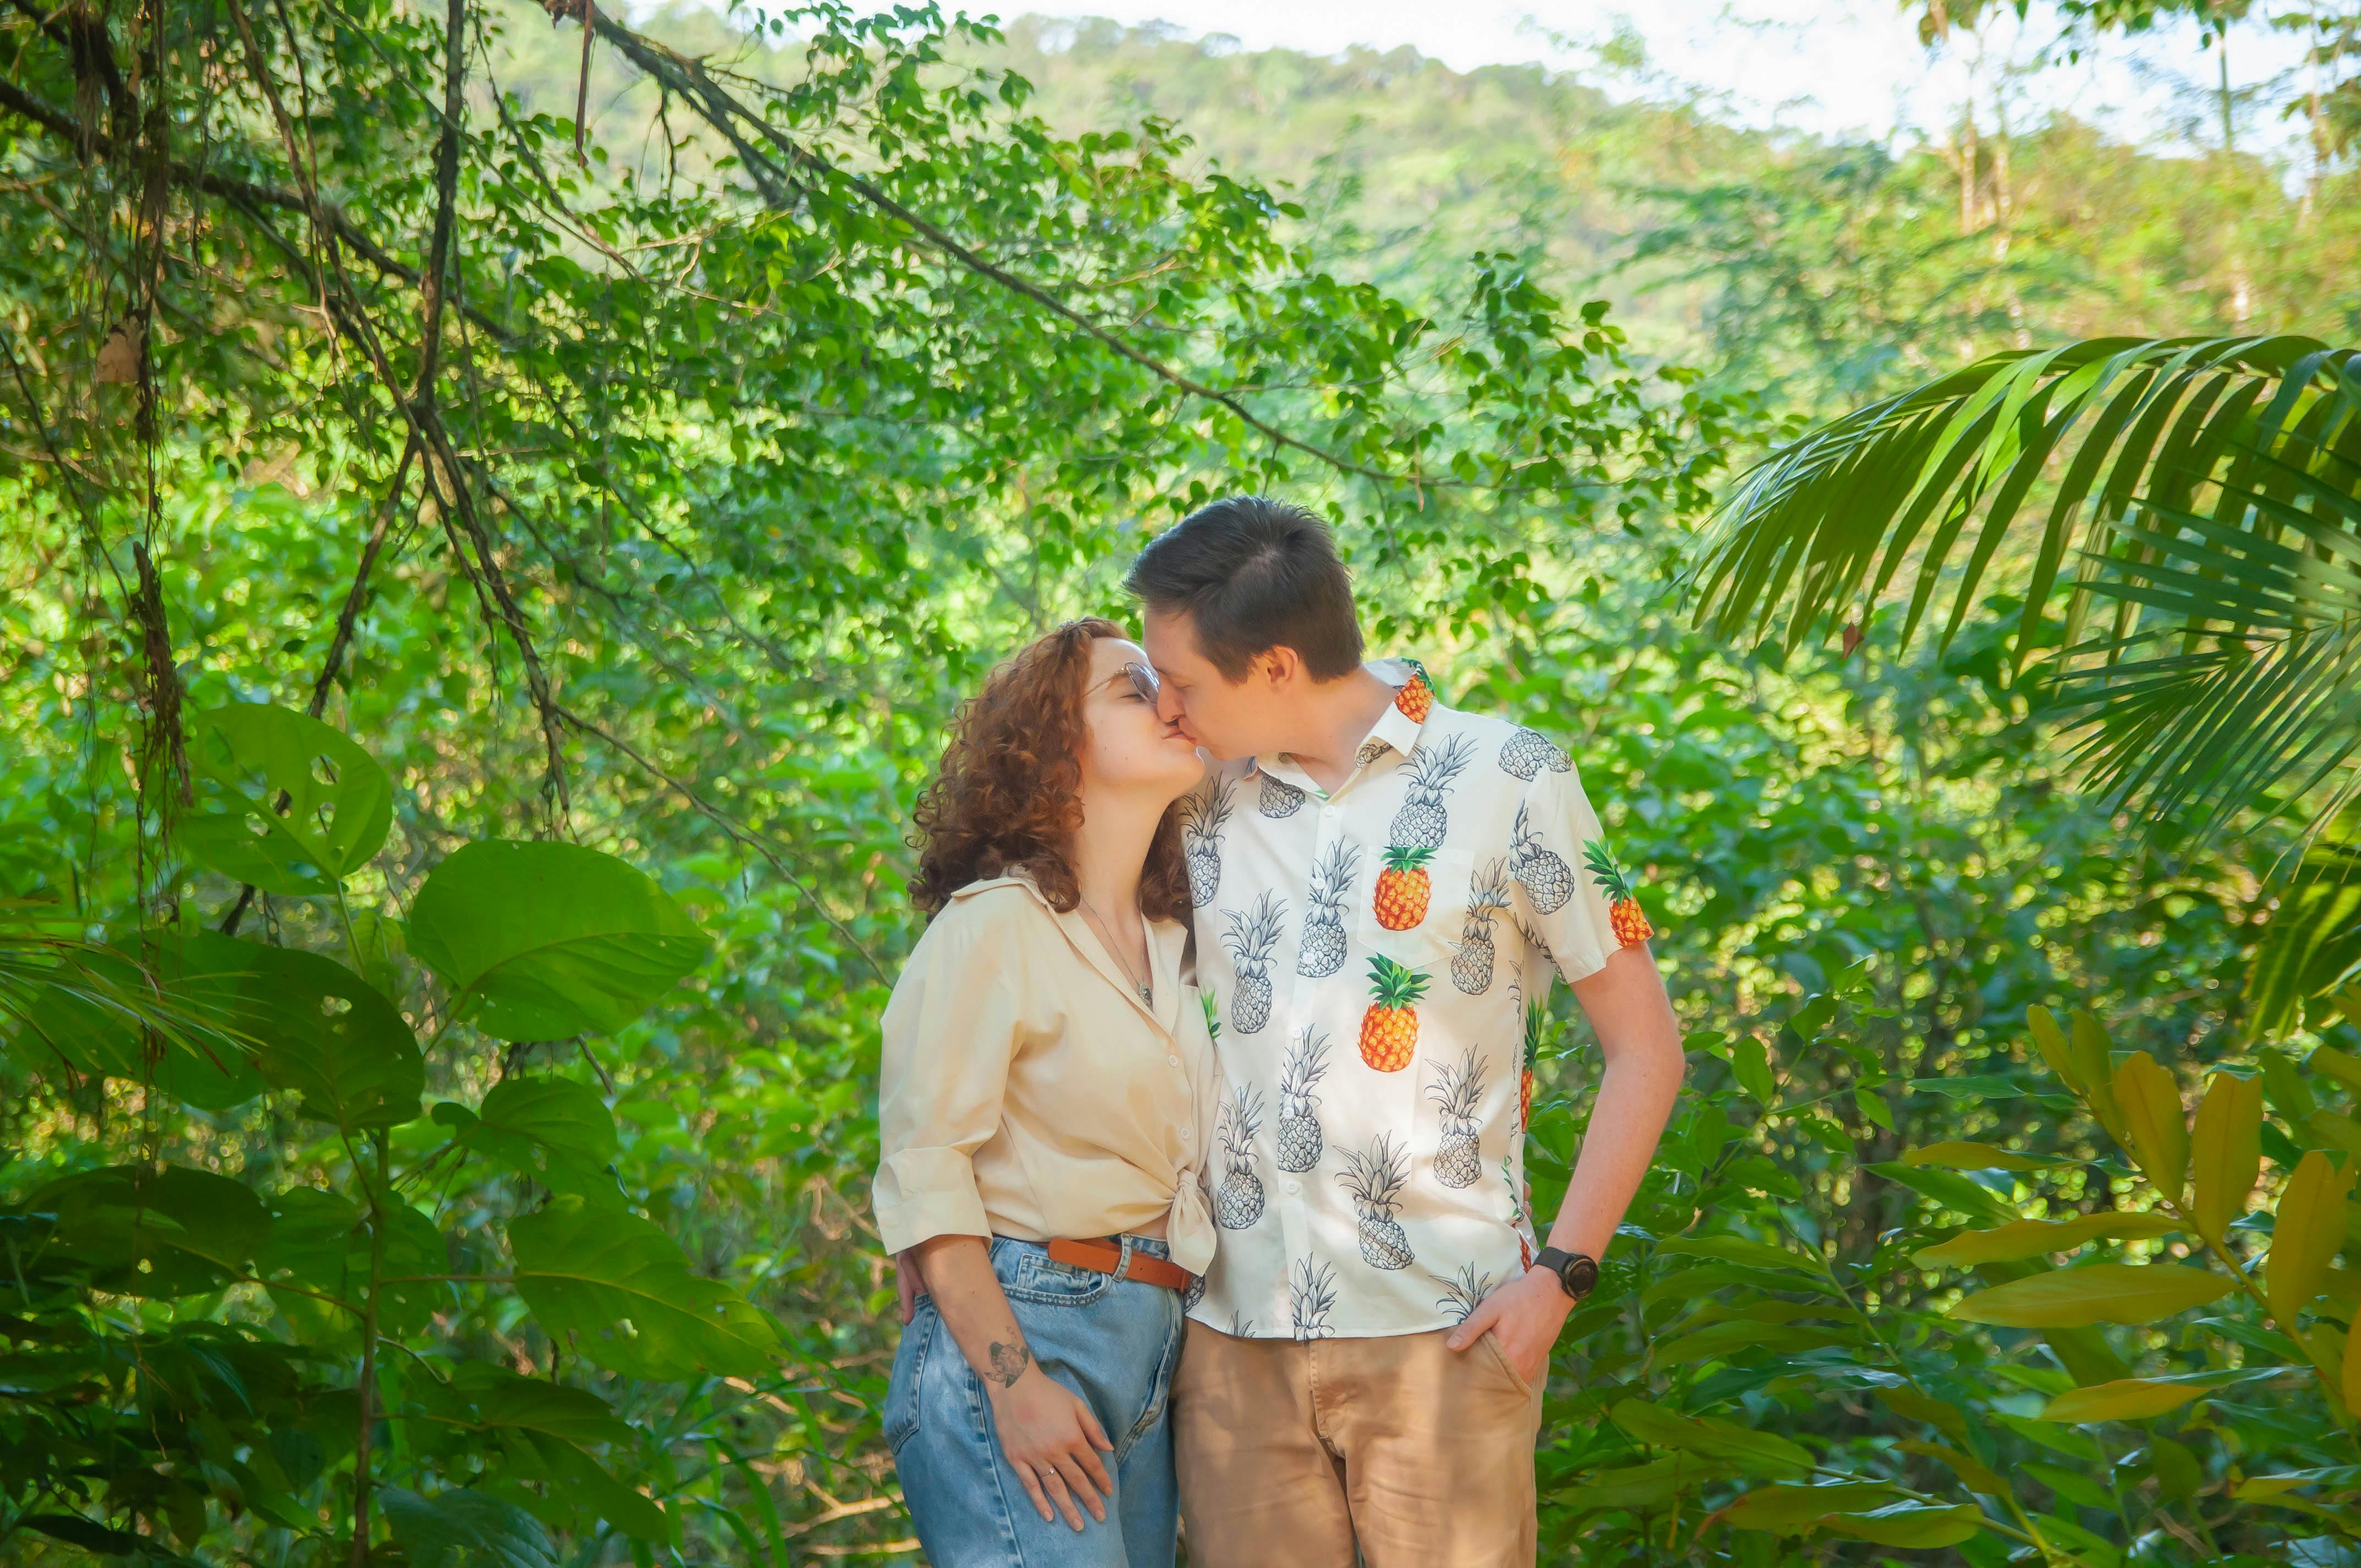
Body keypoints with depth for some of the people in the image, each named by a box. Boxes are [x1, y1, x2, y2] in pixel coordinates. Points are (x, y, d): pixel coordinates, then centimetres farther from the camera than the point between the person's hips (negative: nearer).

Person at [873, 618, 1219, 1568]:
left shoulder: (1168, 943, 17)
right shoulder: (997, 924, -5)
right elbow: (922, 1169, -11)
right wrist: (1015, 1383, -16)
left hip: (1149, 1350, 7)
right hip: (1014, 1334, -7)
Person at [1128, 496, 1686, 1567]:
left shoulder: (1508, 781, -1)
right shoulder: (1200, 803, 9)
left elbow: (1645, 1048, 1)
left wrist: (1561, 1274, -8)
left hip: (1440, 1328, -3)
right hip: (1234, 1333, 4)